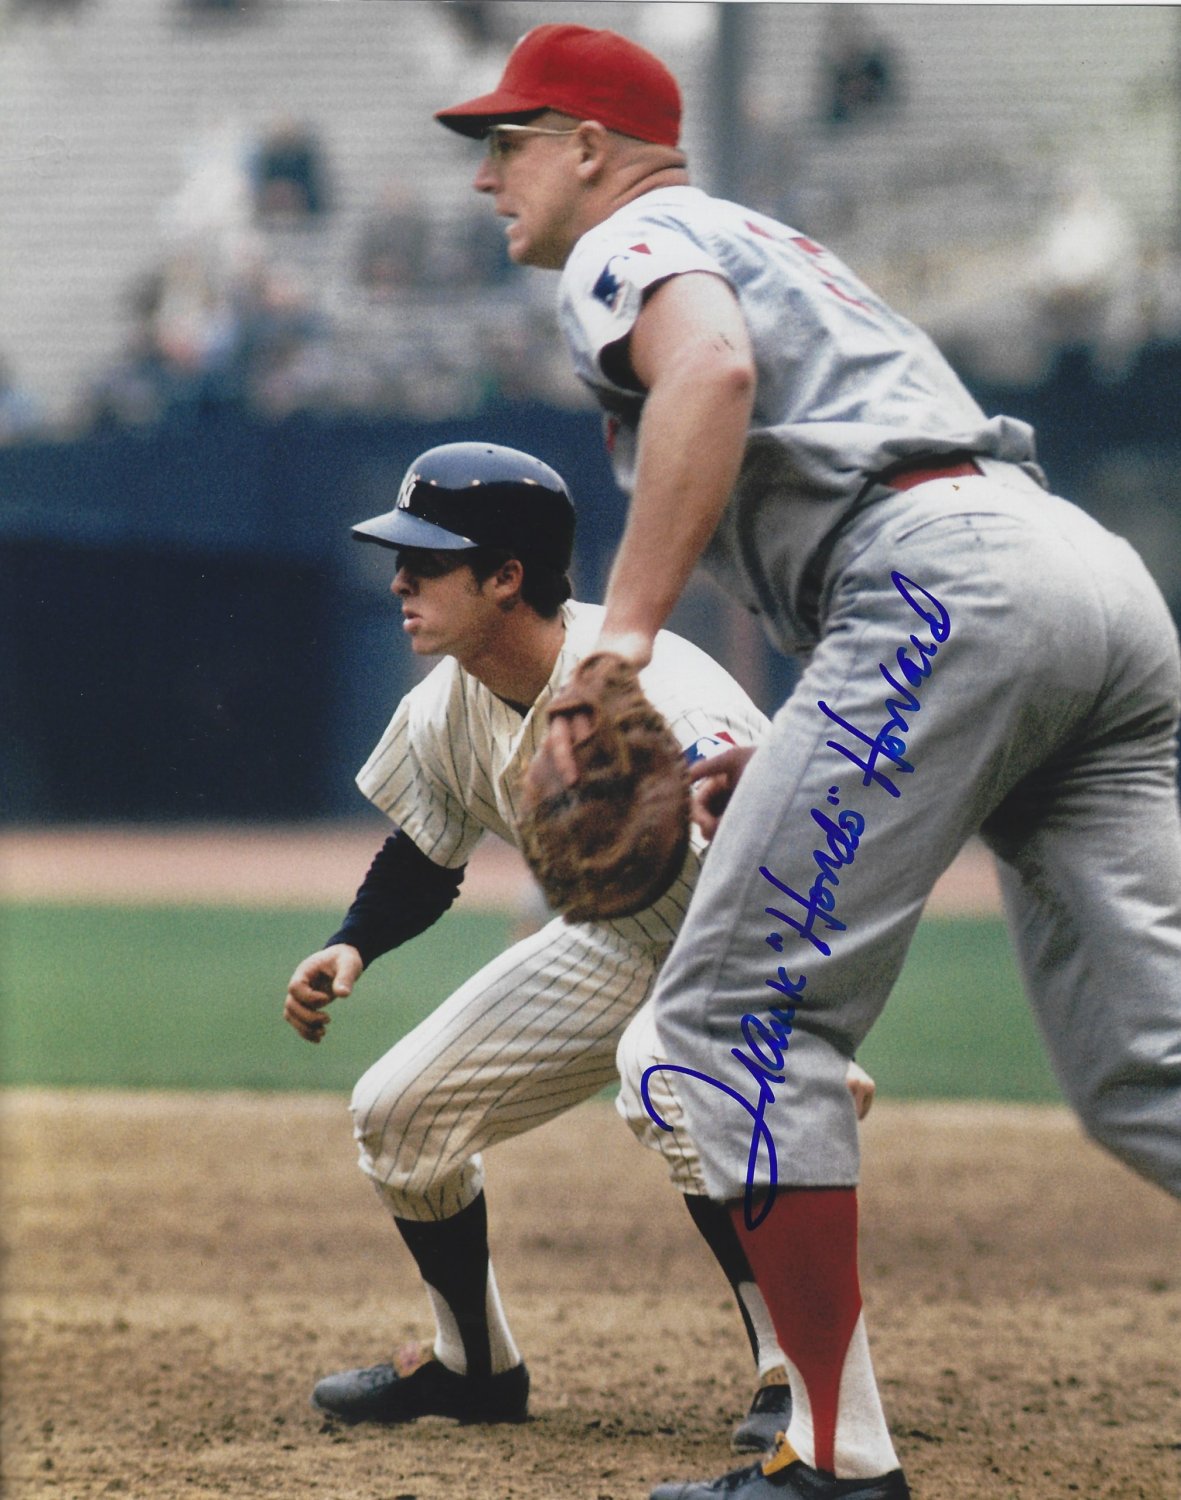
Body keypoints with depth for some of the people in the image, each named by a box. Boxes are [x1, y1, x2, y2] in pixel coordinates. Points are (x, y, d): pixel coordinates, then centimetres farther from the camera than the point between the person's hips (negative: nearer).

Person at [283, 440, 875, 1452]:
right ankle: (475, 1366, 26)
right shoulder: (445, 713, -10)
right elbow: (421, 864, 8)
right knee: (399, 1110, 3)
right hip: (623, 942, 8)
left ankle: (795, 1371, -26)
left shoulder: (651, 696, -35)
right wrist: (350, 951, -11)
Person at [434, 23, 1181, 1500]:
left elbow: (712, 369, -15)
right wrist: (795, 759, 30)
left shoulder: (630, 243, 10)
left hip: (945, 584, -9)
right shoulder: (781, 249, 37)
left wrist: (620, 640, -18)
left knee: (738, 1006, -4)